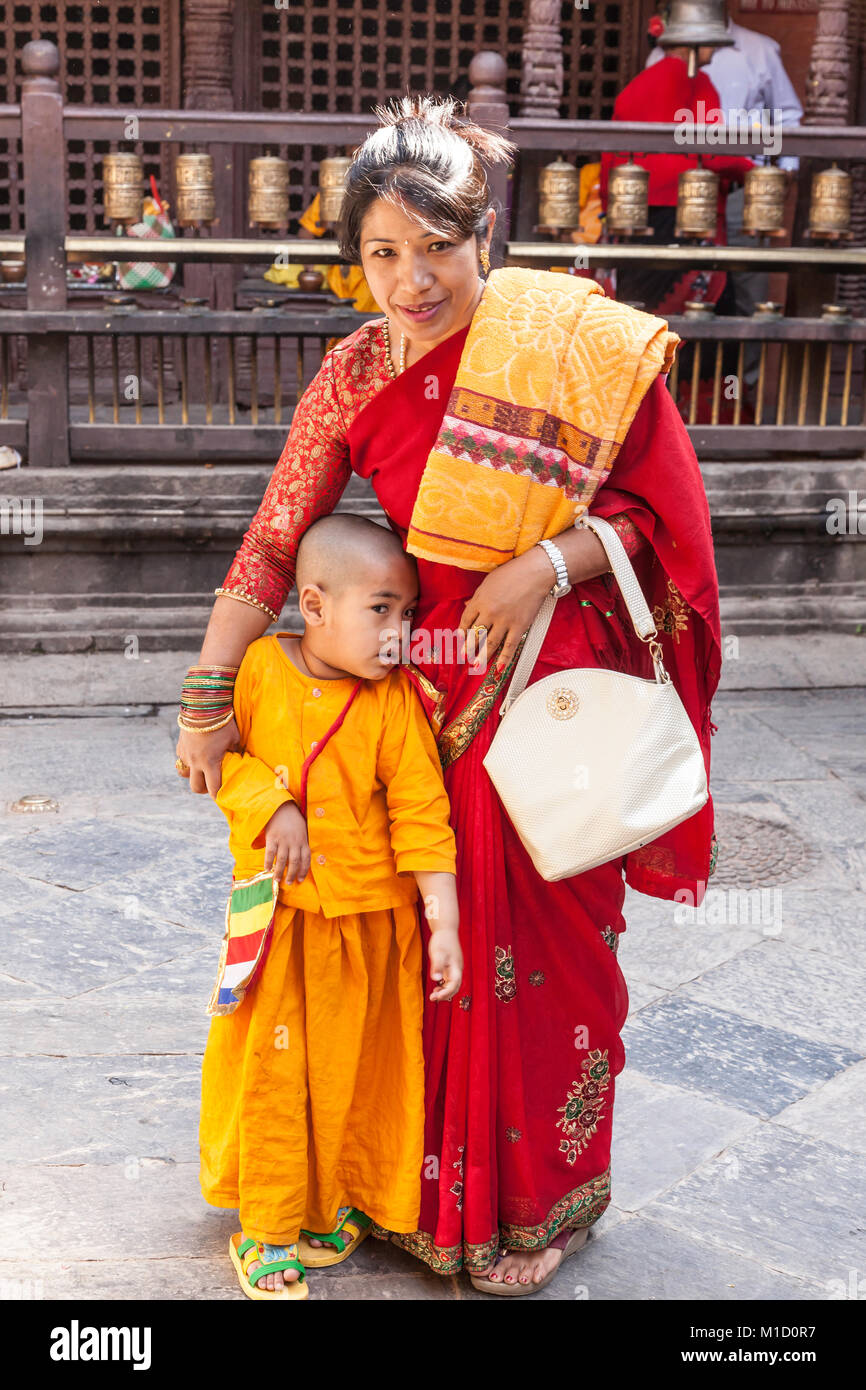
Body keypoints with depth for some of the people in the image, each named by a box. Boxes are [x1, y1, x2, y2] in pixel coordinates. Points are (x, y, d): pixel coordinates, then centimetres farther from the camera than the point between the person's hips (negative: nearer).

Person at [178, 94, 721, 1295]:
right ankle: (438, 1190, 34)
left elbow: (659, 511, -4)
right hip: (425, 698, 3)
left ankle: (545, 1197, 31)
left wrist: (547, 565, -19)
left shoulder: (583, 343, -9)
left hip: (557, 698, -3)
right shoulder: (357, 373, 0)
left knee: (549, 945, 8)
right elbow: (275, 543, 0)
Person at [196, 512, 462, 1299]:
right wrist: (273, 806, -16)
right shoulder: (261, 667, -9)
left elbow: (421, 814, -11)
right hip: (276, 915, 1)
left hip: (369, 923, 0)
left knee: (352, 1073, 12)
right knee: (272, 1072, 8)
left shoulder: (396, 698, -11)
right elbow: (222, 753, 2)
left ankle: (340, 1203, 35)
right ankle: (269, 1226, 25)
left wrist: (445, 922, -14)